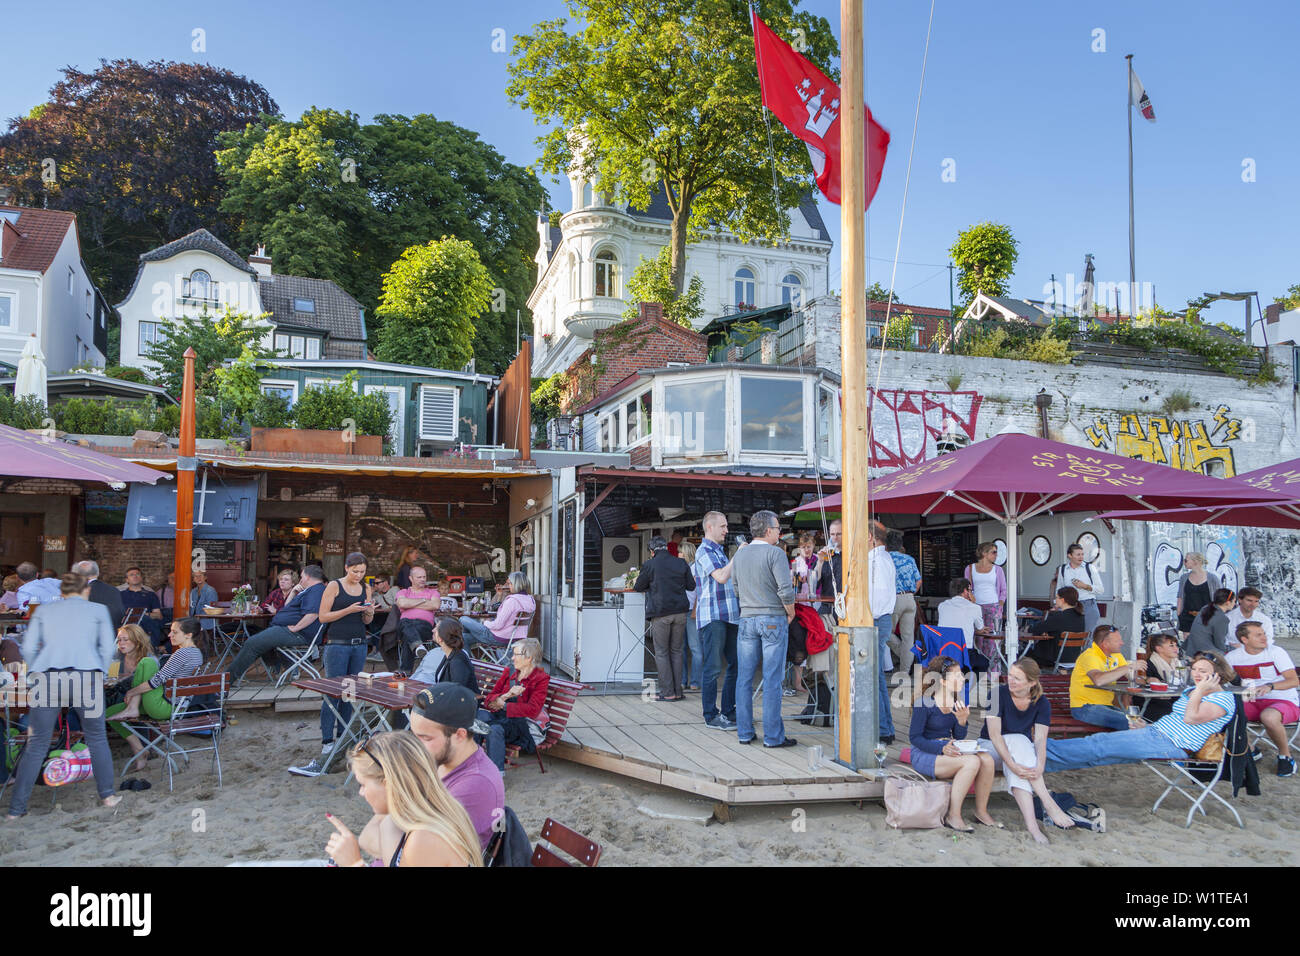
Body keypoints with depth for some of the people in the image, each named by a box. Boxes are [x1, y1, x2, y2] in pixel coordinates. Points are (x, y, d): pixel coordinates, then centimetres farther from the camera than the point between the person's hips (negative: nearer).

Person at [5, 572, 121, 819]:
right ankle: (108, 795, 18)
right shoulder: (98, 609, 14)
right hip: (87, 676, -1)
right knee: (97, 738, 14)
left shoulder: (43, 609, 18)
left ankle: (16, 808, 10)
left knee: (37, 745, 10)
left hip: (48, 678, 1)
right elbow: (108, 648, 5)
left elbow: (28, 647, 9)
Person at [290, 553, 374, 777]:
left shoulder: (366, 589, 11)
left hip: (359, 645, 5)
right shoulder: (334, 586, -3)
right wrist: (348, 610, -17)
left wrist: (369, 613, -5)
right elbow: (323, 616, -6)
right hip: (337, 644, -5)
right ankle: (326, 744, -9)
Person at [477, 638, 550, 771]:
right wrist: (506, 695, -10)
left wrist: (503, 705, -10)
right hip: (501, 717, 5)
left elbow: (532, 710, -13)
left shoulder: (541, 678, -1)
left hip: (524, 722, -5)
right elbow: (488, 700, 10)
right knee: (478, 715, -27)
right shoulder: (509, 672, 15)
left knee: (495, 729, -35)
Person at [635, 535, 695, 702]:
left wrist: (651, 584, 27)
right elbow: (691, 586, 13)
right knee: (676, 651, 11)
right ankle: (678, 691, 11)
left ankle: (668, 692, 1)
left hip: (660, 613, -4)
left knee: (661, 652, 3)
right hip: (680, 612, 4)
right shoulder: (681, 563, 6)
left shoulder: (650, 565, -5)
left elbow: (638, 586, 5)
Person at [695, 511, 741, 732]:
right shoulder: (704, 551, -8)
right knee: (714, 668, -5)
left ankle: (728, 712, 19)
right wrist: (737, 555, -13)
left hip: (729, 615, 9)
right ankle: (711, 716, 2)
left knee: (735, 664, 10)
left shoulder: (718, 550, 21)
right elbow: (721, 577, -20)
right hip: (712, 616, -9)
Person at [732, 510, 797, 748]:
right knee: (772, 680, -2)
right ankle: (773, 736, 2)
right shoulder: (775, 553, -10)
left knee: (744, 678, 9)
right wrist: (790, 613, -1)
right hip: (774, 620, -5)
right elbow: (786, 590, -16)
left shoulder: (739, 555, 9)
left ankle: (744, 732, 13)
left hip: (747, 619, 5)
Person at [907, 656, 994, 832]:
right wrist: (942, 748, -28)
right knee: (972, 762, -29)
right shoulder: (925, 702, -16)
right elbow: (914, 737, -15)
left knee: (987, 760, -18)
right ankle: (953, 817, -22)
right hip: (924, 753, -7)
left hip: (948, 750, 7)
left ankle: (981, 811, -1)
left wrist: (962, 721, -12)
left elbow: (958, 737, 10)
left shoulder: (957, 702, 6)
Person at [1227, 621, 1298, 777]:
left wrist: (1270, 686, -32)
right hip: (1253, 703, 4)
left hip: (1285, 701, -4)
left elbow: (1294, 681, -14)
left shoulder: (1276, 652, -7)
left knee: (1268, 716, -39)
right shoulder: (1233, 656, 3)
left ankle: (1285, 755, -8)